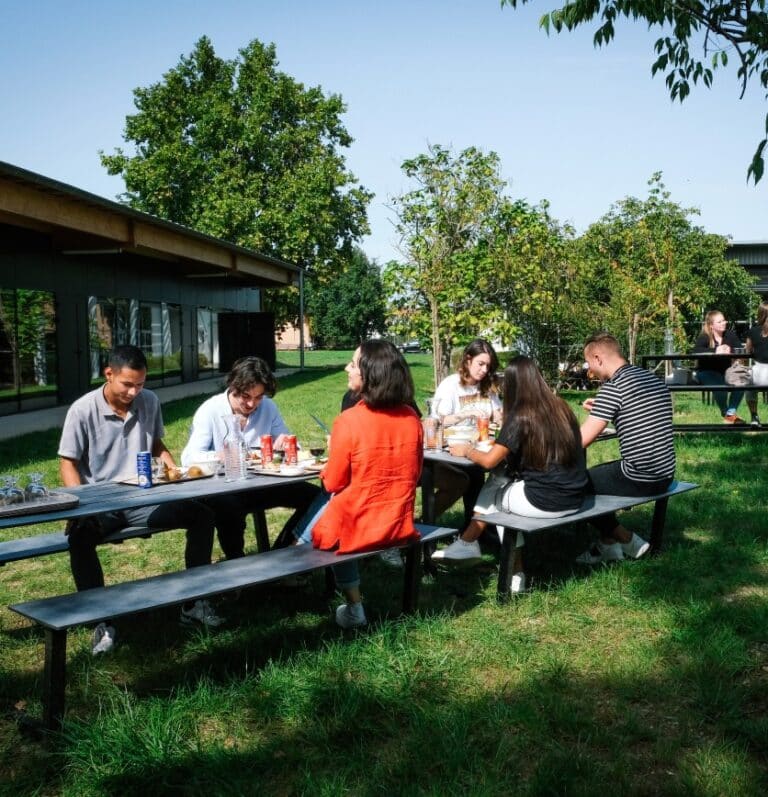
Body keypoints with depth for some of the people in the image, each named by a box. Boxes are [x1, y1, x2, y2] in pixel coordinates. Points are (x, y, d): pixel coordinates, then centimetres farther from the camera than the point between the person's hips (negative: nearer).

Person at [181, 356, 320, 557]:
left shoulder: (268, 407, 4)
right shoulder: (210, 410, -8)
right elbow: (189, 458, -17)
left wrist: (285, 444, -14)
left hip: (262, 484, 5)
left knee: (314, 496, -8)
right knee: (229, 507, -38)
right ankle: (237, 562, -10)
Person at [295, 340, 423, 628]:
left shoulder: (350, 420, -20)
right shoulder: (411, 418, -4)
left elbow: (333, 483, -10)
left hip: (356, 528, -5)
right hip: (400, 525, 5)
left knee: (307, 539, 27)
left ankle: (354, 607, 28)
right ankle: (352, 605, 37)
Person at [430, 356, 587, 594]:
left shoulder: (521, 417, -11)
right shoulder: (561, 408, 7)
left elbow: (489, 461, -8)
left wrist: (466, 451, 11)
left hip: (545, 502, -6)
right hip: (573, 498, 6)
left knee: (492, 494, 20)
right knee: (501, 479, 21)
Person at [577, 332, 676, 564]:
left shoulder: (613, 387, -16)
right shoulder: (655, 380, 10)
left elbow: (580, 441, -17)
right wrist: (601, 411, 22)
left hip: (638, 480, -9)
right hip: (665, 475, 9)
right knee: (597, 474, 27)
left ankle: (628, 541, 15)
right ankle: (607, 545, 28)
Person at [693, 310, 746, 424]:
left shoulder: (730, 335, 4)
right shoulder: (704, 337, -10)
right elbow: (696, 350, -28)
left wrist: (730, 350, -28)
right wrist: (715, 351, -34)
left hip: (725, 371, 5)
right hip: (706, 372, -5)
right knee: (720, 385, -34)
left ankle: (731, 413, -9)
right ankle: (725, 413, -7)